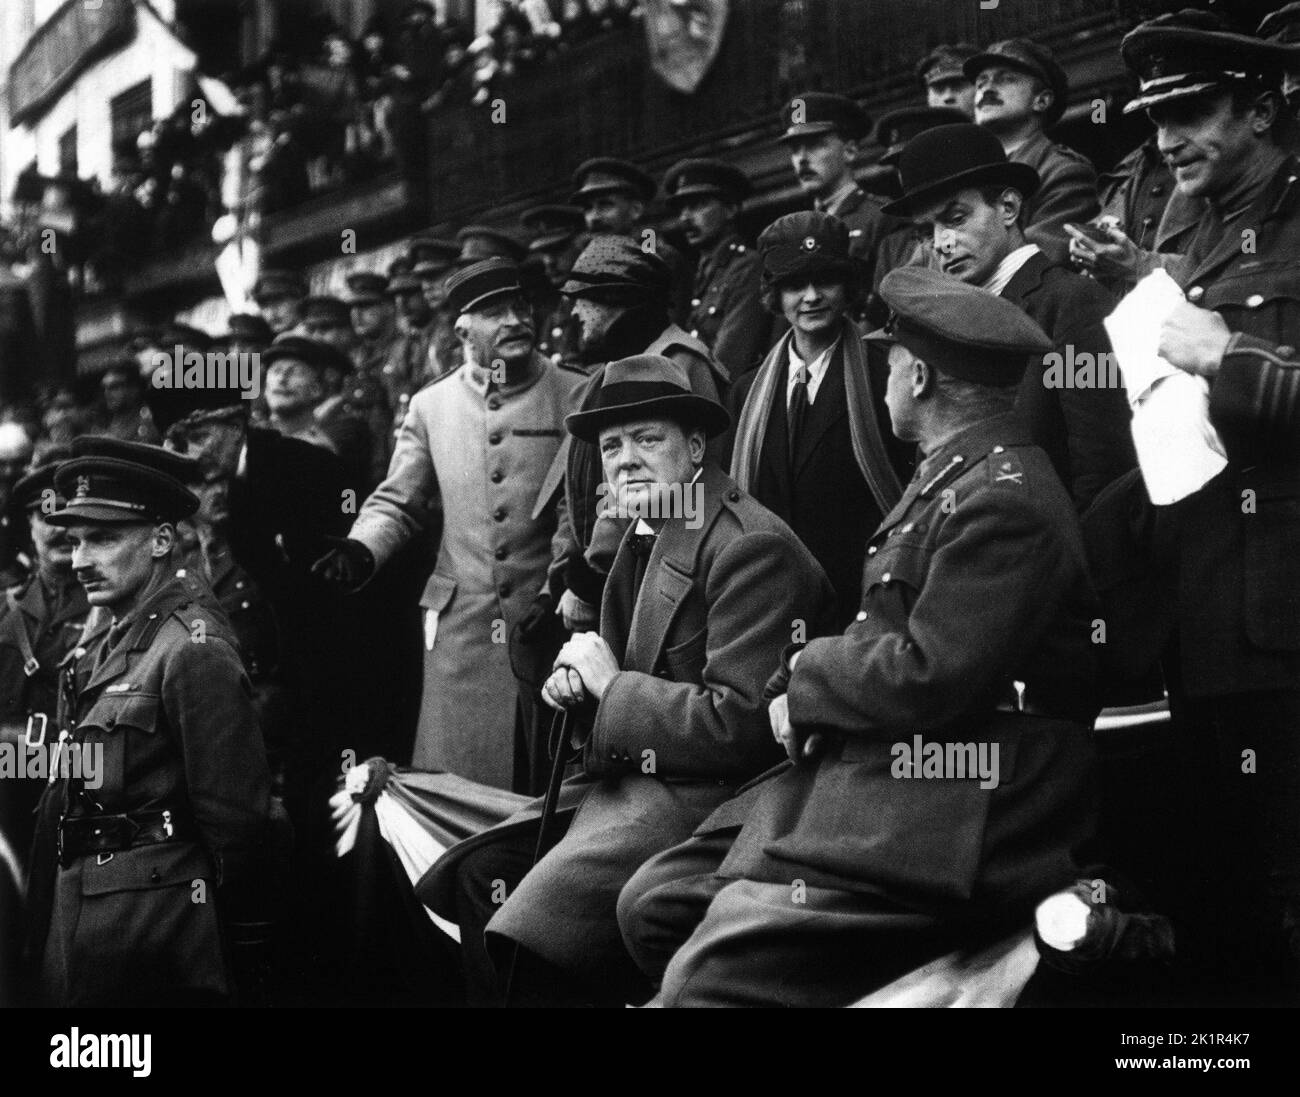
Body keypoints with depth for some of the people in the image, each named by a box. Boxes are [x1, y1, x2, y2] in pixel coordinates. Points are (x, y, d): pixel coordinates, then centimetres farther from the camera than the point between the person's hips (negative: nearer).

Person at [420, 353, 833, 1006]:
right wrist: (581, 688, 0)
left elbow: (740, 726, -22)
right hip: (634, 776, 9)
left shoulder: (751, 547, -16)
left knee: (531, 939, -22)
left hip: (709, 792, -9)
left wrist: (611, 686, -13)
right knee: (478, 874, -5)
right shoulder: (646, 536, 14)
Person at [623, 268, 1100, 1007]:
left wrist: (806, 688, -6)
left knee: (707, 974, -23)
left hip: (945, 830, -10)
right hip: (875, 771, 10)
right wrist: (823, 666, -1)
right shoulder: (956, 475, 18)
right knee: (656, 902, 4)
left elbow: (930, 676, -22)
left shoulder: (1004, 501, -16)